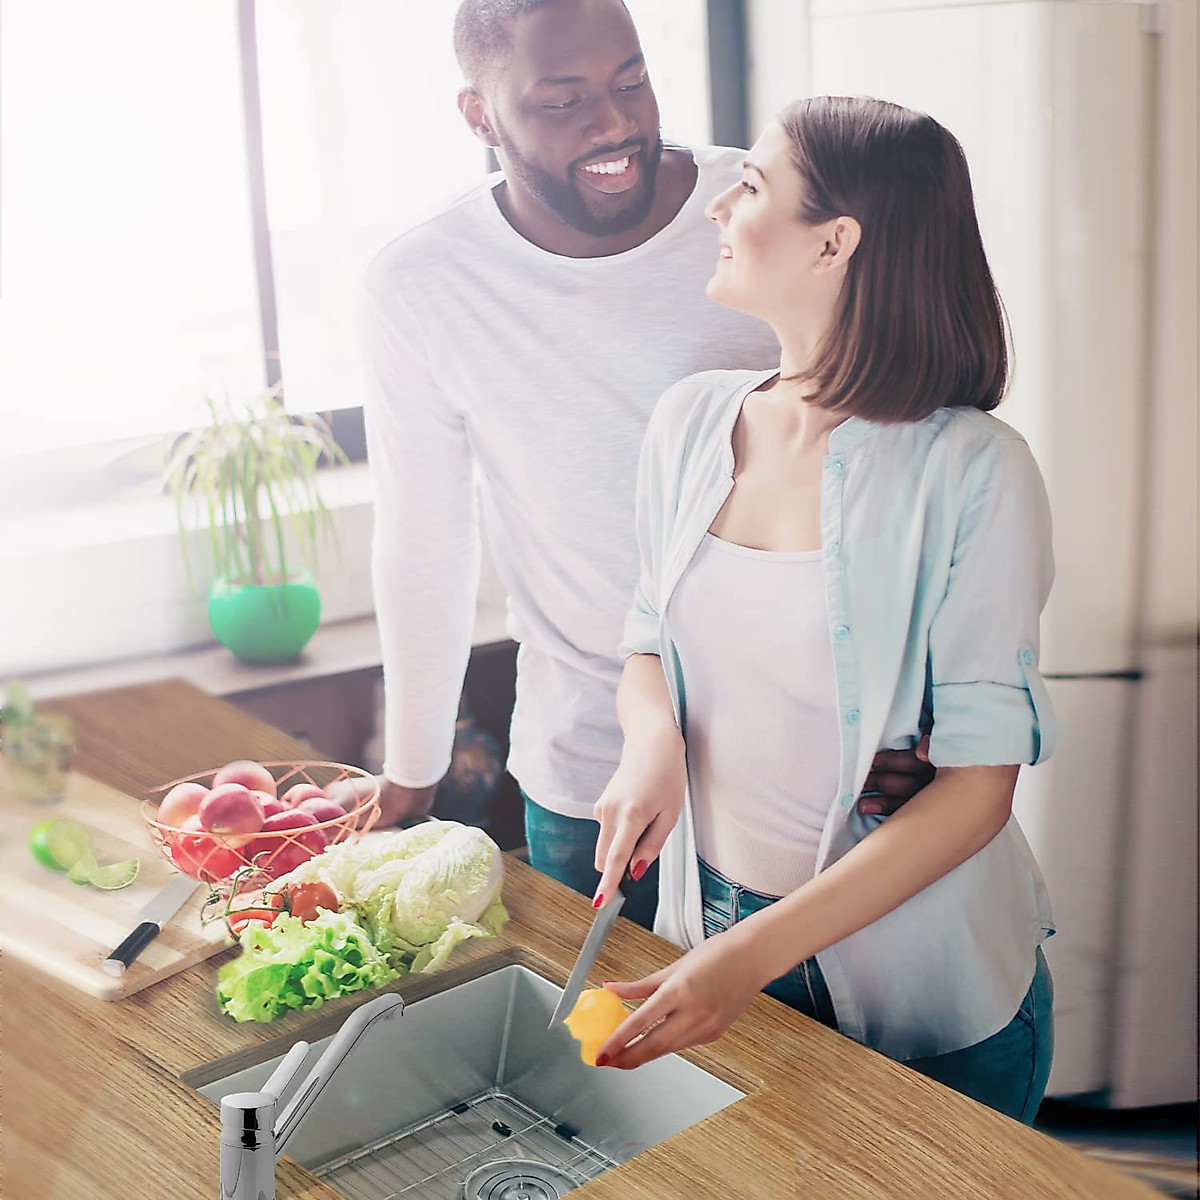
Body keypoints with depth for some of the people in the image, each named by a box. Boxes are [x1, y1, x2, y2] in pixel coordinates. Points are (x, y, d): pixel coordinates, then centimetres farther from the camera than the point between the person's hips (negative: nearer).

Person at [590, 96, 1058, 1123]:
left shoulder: (974, 471, -19)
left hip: (922, 988, -4)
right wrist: (652, 738, -14)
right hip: (712, 924, 5)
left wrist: (754, 954, -25)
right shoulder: (692, 422, -3)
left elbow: (978, 786, -19)